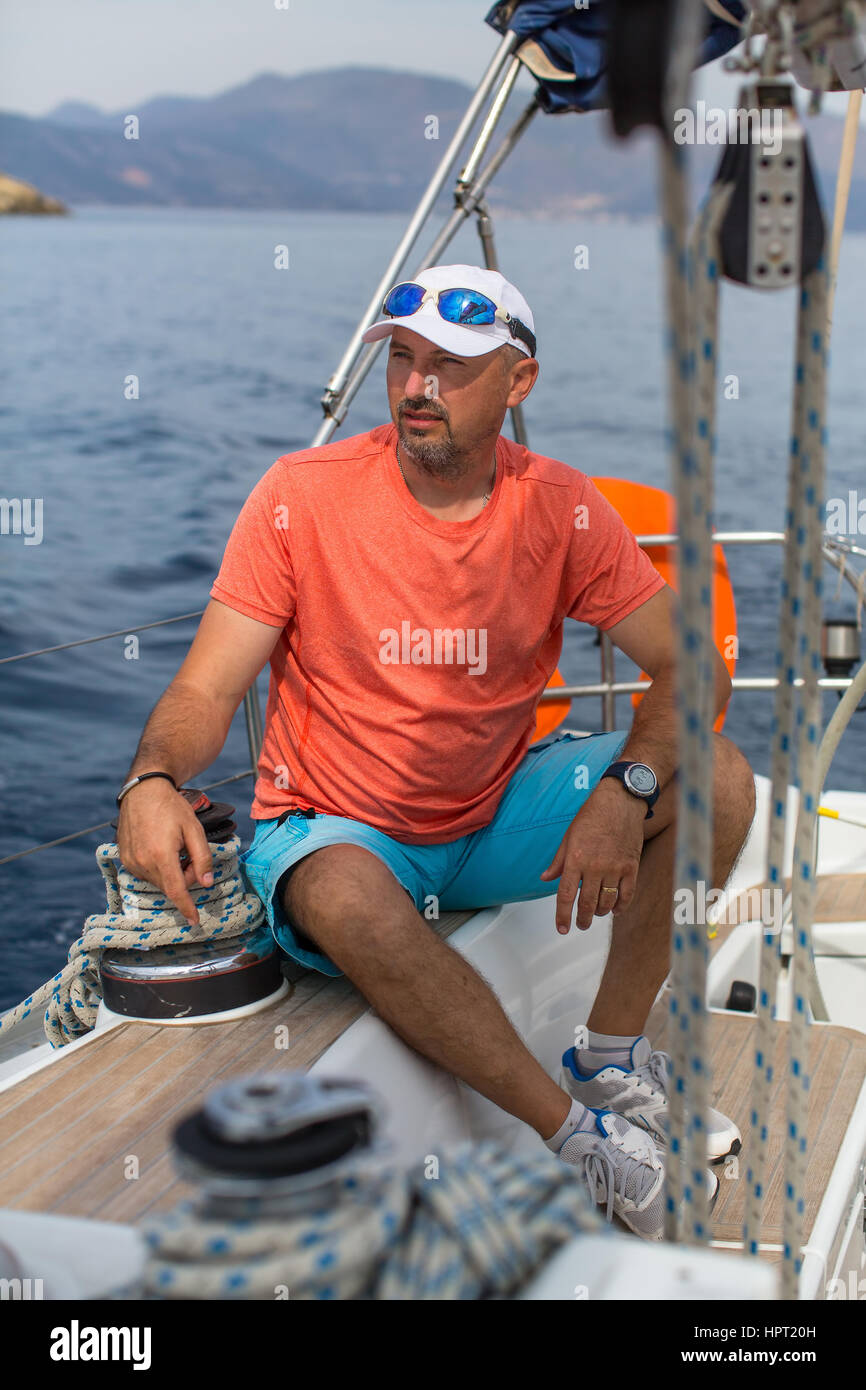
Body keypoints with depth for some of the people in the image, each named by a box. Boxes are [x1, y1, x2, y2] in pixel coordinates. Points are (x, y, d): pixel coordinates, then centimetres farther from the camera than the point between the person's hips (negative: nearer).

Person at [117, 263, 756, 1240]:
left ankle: (611, 1057, -2)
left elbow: (690, 667, -6)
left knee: (717, 783, -15)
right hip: (333, 832, -3)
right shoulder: (303, 496, -14)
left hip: (496, 817, 3)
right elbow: (205, 692, -14)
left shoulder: (559, 508, -8)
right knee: (349, 902, -38)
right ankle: (578, 1137, -23)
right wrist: (153, 780, -37)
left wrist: (626, 791, -25)